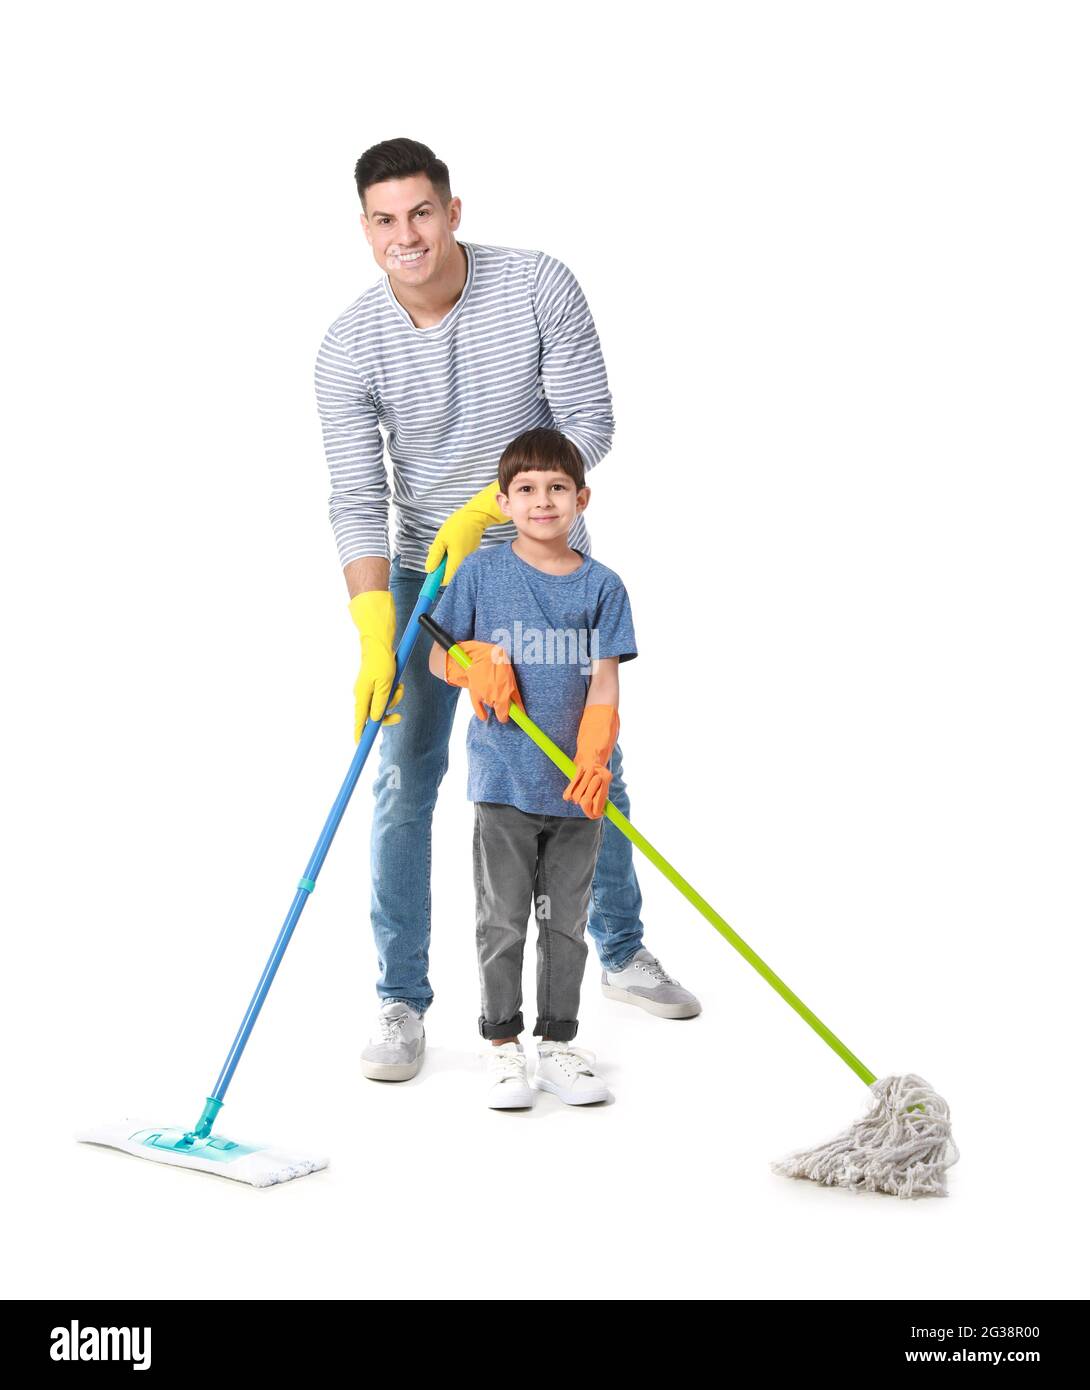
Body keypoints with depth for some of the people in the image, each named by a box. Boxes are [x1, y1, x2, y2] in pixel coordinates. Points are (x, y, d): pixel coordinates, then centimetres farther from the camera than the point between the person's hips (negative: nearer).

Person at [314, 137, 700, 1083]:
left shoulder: (540, 288, -15)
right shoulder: (350, 348, -15)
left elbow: (589, 424, -15)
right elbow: (357, 502, -18)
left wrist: (483, 510, -25)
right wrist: (375, 640, -28)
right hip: (426, 571, -1)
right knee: (406, 780, -5)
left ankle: (622, 954, 31)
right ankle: (403, 1000, 8)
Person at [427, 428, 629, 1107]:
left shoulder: (602, 586, 1)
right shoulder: (480, 572, 0)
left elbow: (604, 683, -4)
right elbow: (440, 652, 8)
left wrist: (593, 760, -19)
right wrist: (478, 664, -15)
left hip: (576, 790, 1)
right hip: (504, 782, -1)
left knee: (567, 921, 10)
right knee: (503, 921, 6)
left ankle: (559, 1044, 23)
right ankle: (504, 1045, 19)